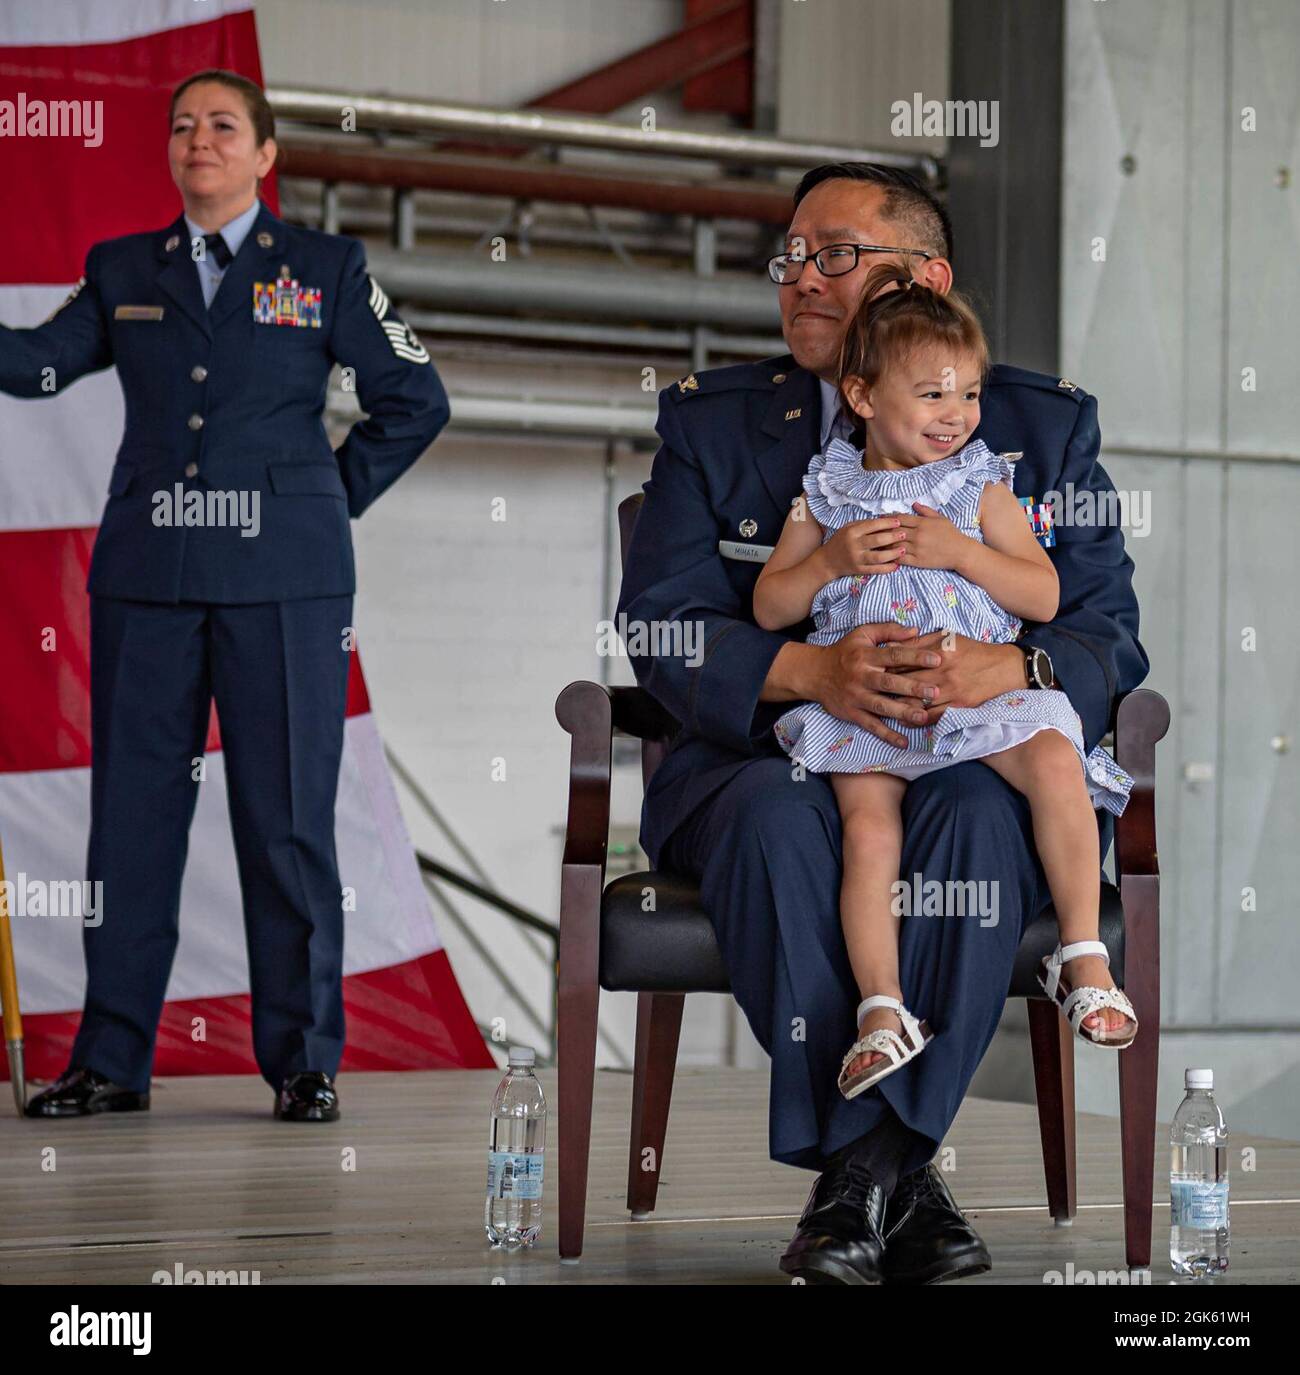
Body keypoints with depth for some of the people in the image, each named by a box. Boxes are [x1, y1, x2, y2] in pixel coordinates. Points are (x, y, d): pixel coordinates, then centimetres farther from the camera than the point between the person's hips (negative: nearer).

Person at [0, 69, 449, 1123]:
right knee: (131, 814, 4)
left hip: (282, 579, -2)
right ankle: (112, 1062, 12)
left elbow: (416, 400, 8)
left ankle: (305, 1063, 8)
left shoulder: (326, 268, 6)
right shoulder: (122, 272, 13)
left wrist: (335, 496, 4)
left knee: (288, 820, -1)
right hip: (148, 572, 3)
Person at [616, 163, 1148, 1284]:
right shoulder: (710, 421, 10)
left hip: (980, 768, 0)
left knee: (973, 817, -36)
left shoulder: (1044, 424, 9)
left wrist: (1006, 671, -24)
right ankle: (898, 1176, -30)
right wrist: (813, 672, -23)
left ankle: (857, 1172, -31)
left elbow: (1107, 634, 1)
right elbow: (660, 625, -2)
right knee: (773, 814, -35)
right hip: (771, 760, 1)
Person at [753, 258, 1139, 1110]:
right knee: (869, 830, -24)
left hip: (977, 683, 0)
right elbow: (768, 607, 12)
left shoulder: (981, 488, 9)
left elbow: (1045, 596, 3)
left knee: (1057, 763, -27)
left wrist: (958, 550, -10)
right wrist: (832, 561, -6)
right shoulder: (828, 494, 11)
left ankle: (1085, 958, -20)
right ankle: (882, 1013, -24)